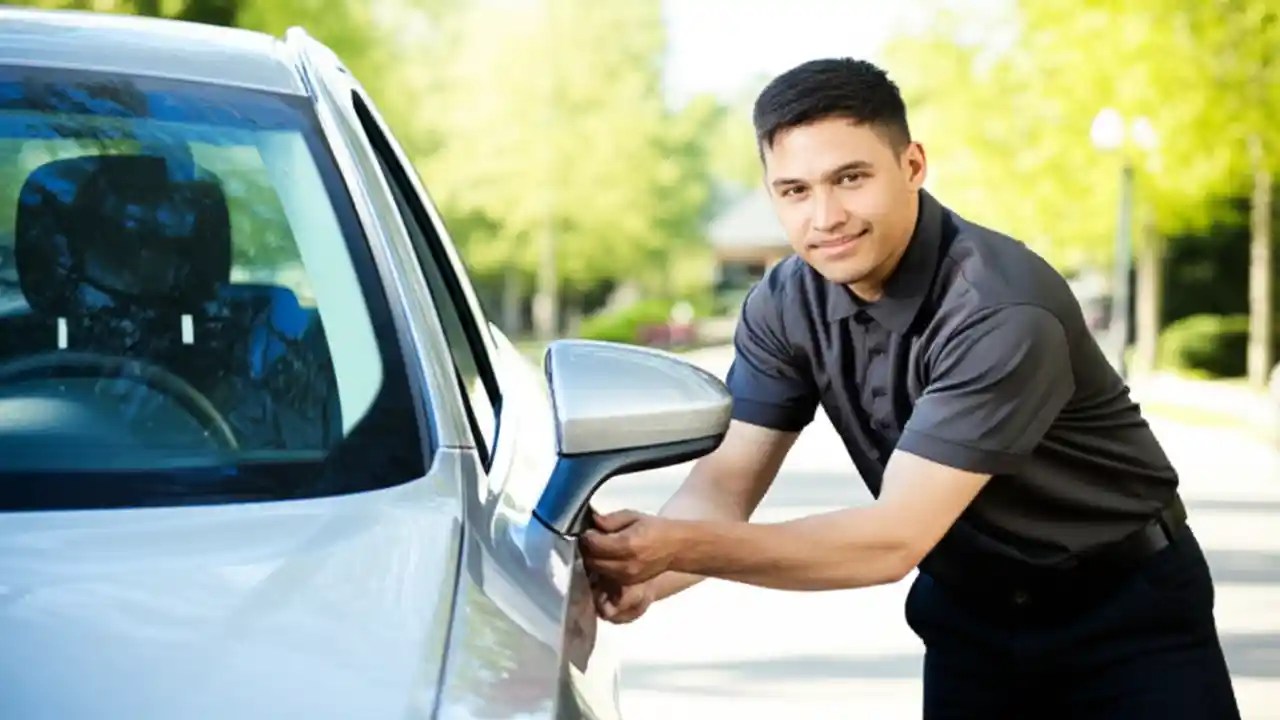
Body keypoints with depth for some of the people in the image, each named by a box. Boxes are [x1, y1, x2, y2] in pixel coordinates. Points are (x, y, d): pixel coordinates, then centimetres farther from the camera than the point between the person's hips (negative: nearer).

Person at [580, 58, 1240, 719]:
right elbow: (727, 477, -11)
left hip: (1125, 609, -5)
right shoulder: (783, 306, -10)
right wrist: (648, 571, -33)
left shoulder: (1001, 310, -31)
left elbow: (895, 539, -35)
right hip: (971, 616, 5)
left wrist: (679, 545, -41)